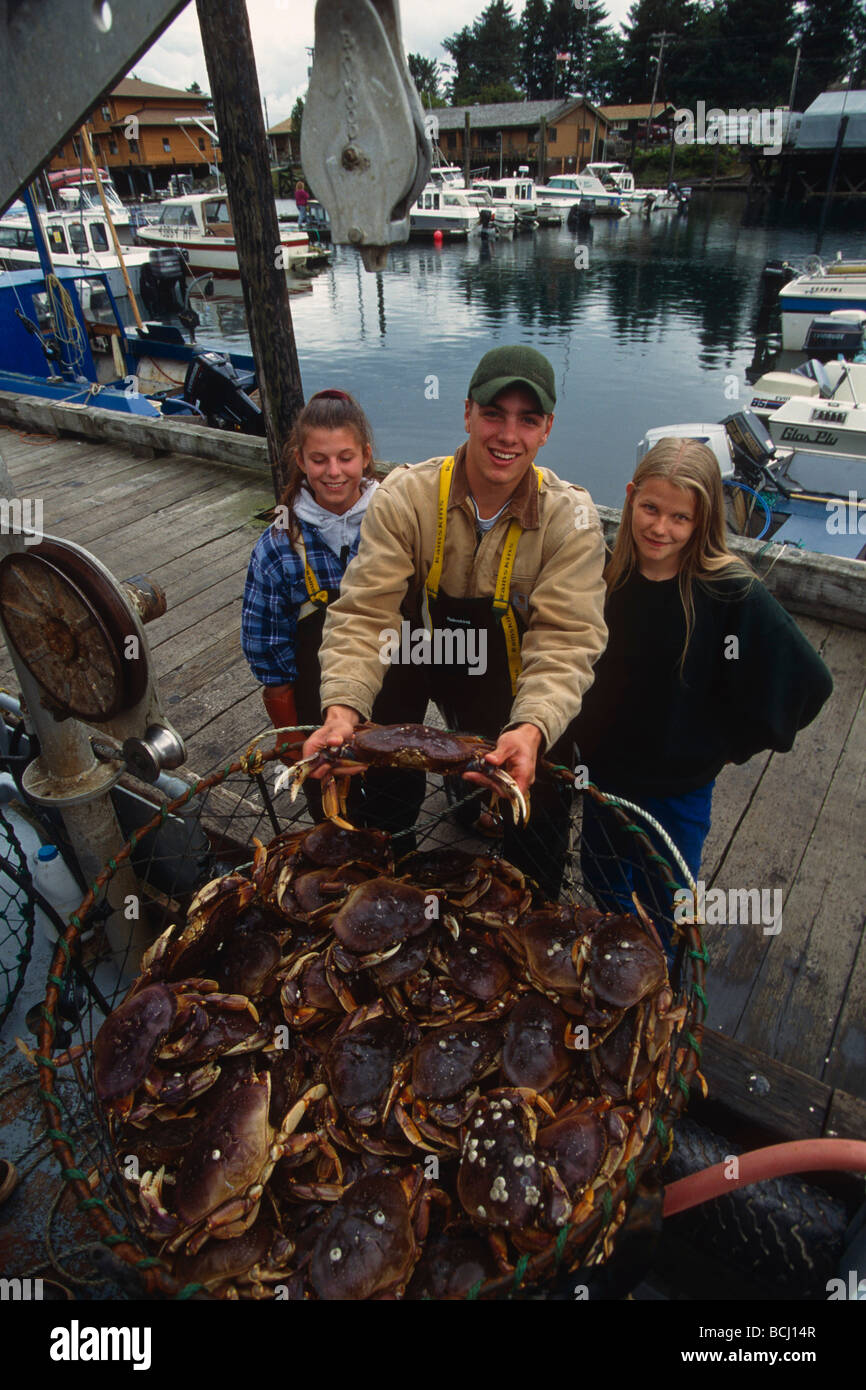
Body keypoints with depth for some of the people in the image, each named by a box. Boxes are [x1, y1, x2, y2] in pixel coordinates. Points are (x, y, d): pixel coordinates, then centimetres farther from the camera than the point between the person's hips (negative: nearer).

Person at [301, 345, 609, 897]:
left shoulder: (571, 517, -16)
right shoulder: (406, 495, -16)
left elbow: (564, 642, -24)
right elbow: (364, 614, -21)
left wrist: (532, 728, -43)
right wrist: (343, 709, -38)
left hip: (519, 686, -1)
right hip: (423, 657, 1)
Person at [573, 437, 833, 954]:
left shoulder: (733, 593, -23)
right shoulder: (611, 573, -9)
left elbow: (806, 680, -18)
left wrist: (735, 745, -11)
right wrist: (586, 729, 3)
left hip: (679, 788, -4)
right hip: (603, 769, 5)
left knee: (661, 914, 16)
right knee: (603, 887, 26)